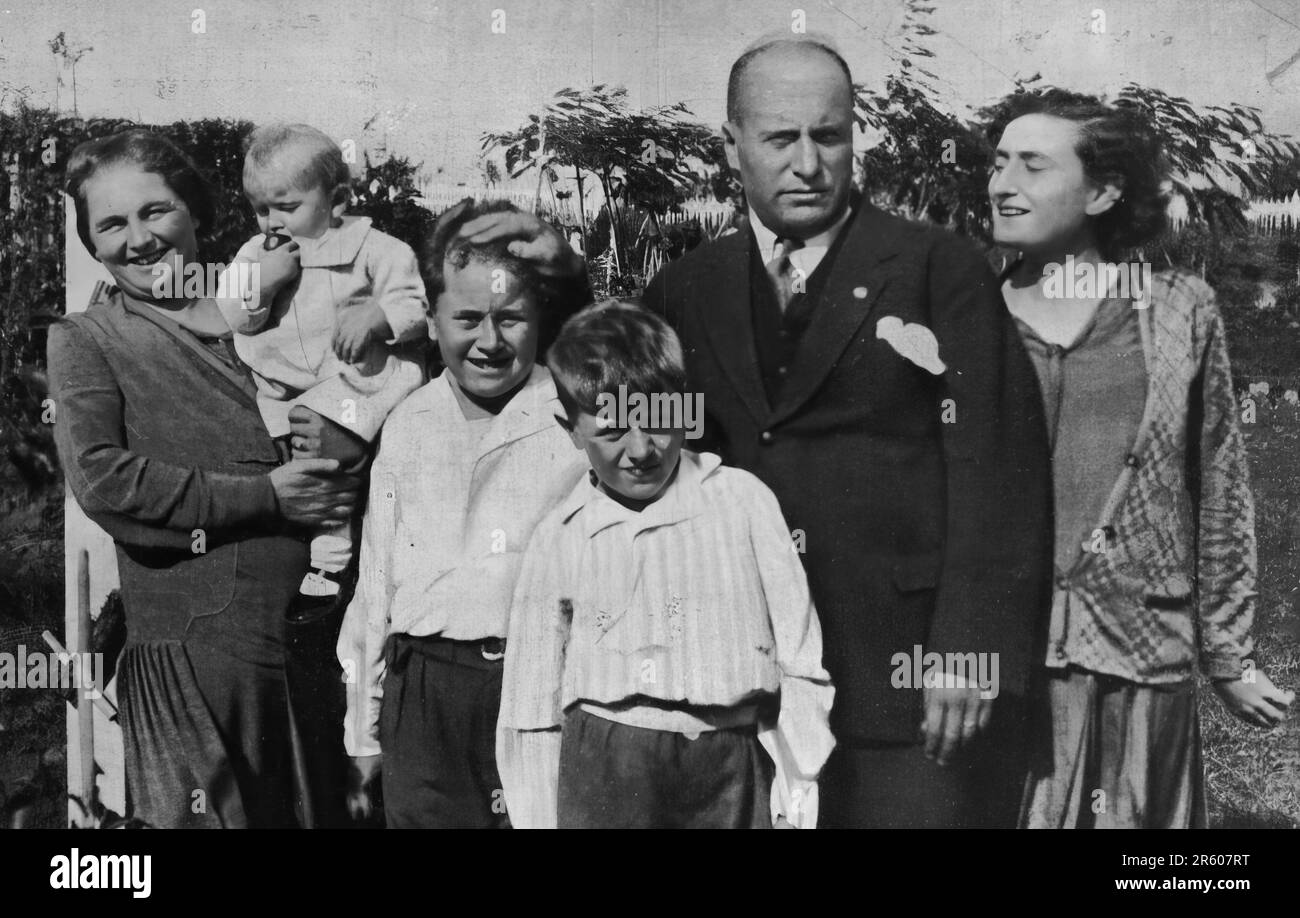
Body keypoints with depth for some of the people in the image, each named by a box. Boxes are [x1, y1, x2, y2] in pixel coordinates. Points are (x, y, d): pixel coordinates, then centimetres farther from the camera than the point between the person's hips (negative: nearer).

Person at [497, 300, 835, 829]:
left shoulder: (742, 500, 3)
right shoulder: (558, 540, 7)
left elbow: (800, 661, 6)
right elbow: (530, 705, 12)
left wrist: (799, 788, 3)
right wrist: (539, 818, 8)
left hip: (730, 763, 0)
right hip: (604, 765, 1)